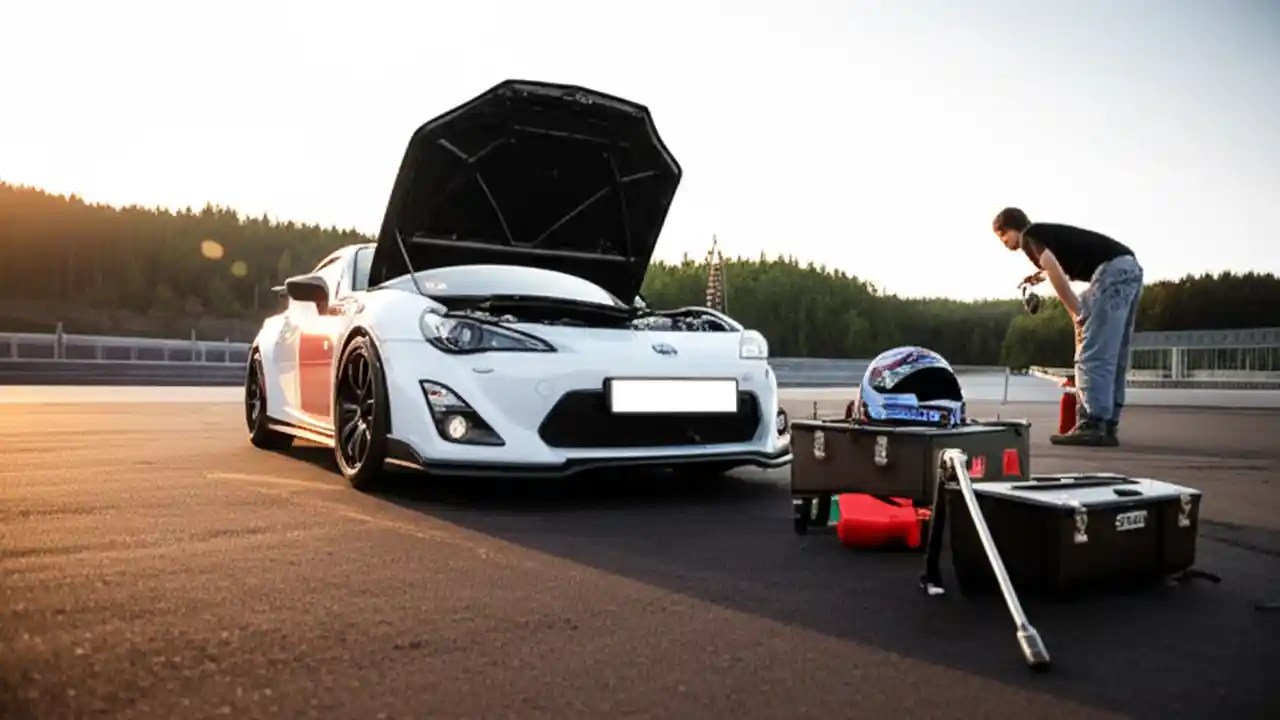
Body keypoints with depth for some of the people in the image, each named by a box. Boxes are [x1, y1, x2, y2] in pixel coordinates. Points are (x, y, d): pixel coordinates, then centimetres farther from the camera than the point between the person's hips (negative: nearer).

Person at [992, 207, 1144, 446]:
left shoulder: (1029, 236, 4)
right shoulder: (1050, 234, 30)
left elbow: (1056, 273, -10)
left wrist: (1077, 316, -7)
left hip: (1113, 270, -9)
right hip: (1130, 267, 9)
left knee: (1092, 354, -10)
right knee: (1113, 355, 10)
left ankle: (1092, 426, -14)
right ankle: (1107, 426, 12)